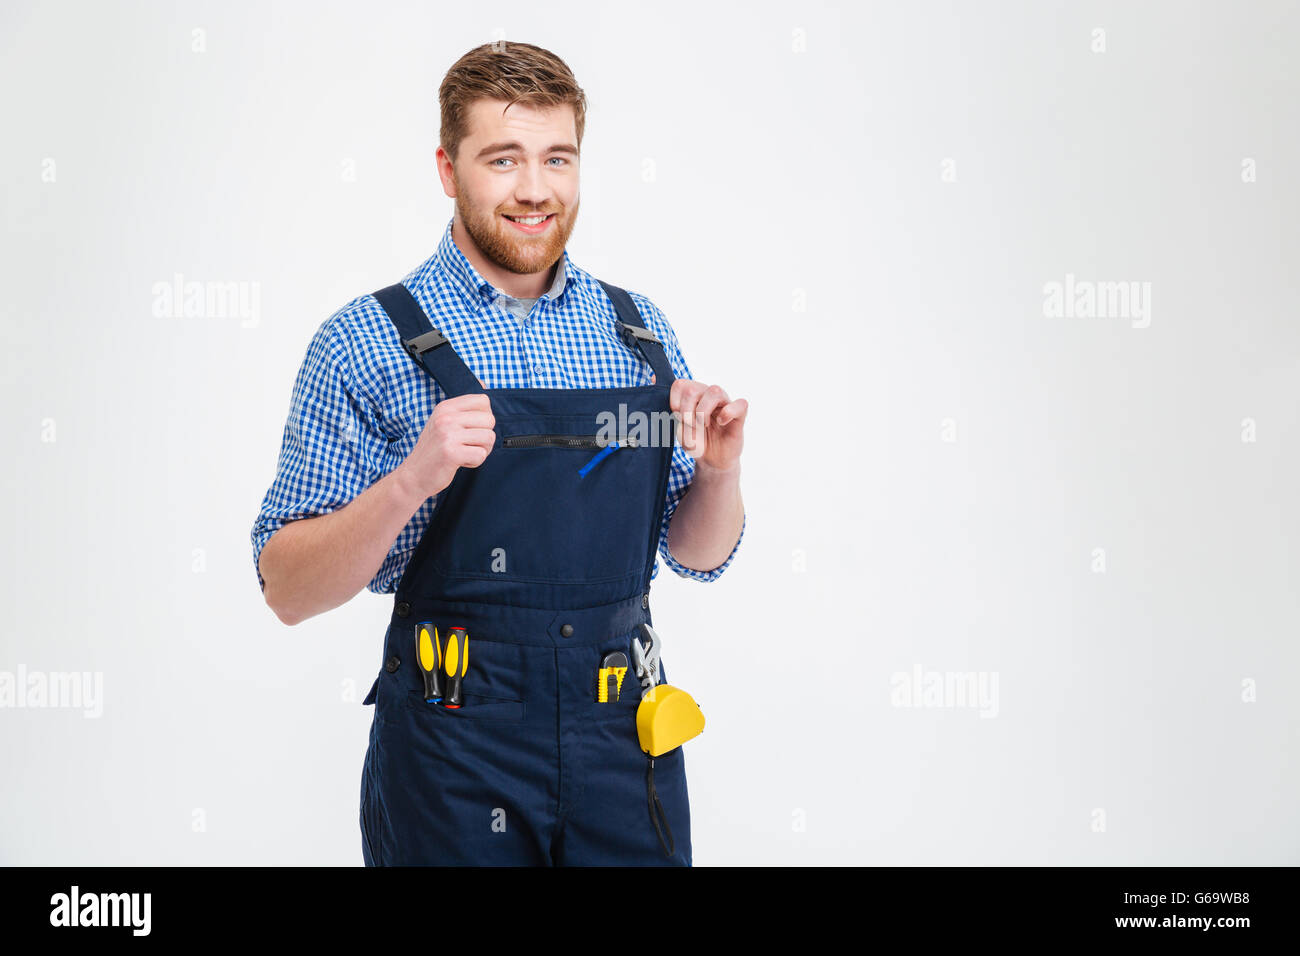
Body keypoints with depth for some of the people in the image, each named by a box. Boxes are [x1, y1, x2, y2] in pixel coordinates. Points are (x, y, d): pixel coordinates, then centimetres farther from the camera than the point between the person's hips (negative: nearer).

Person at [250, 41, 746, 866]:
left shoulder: (640, 332, 6)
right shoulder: (367, 342, -6)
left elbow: (699, 555, 12)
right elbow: (288, 590, -8)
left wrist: (719, 469, -9)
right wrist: (411, 482, -24)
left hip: (624, 739, 4)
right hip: (453, 757, -3)